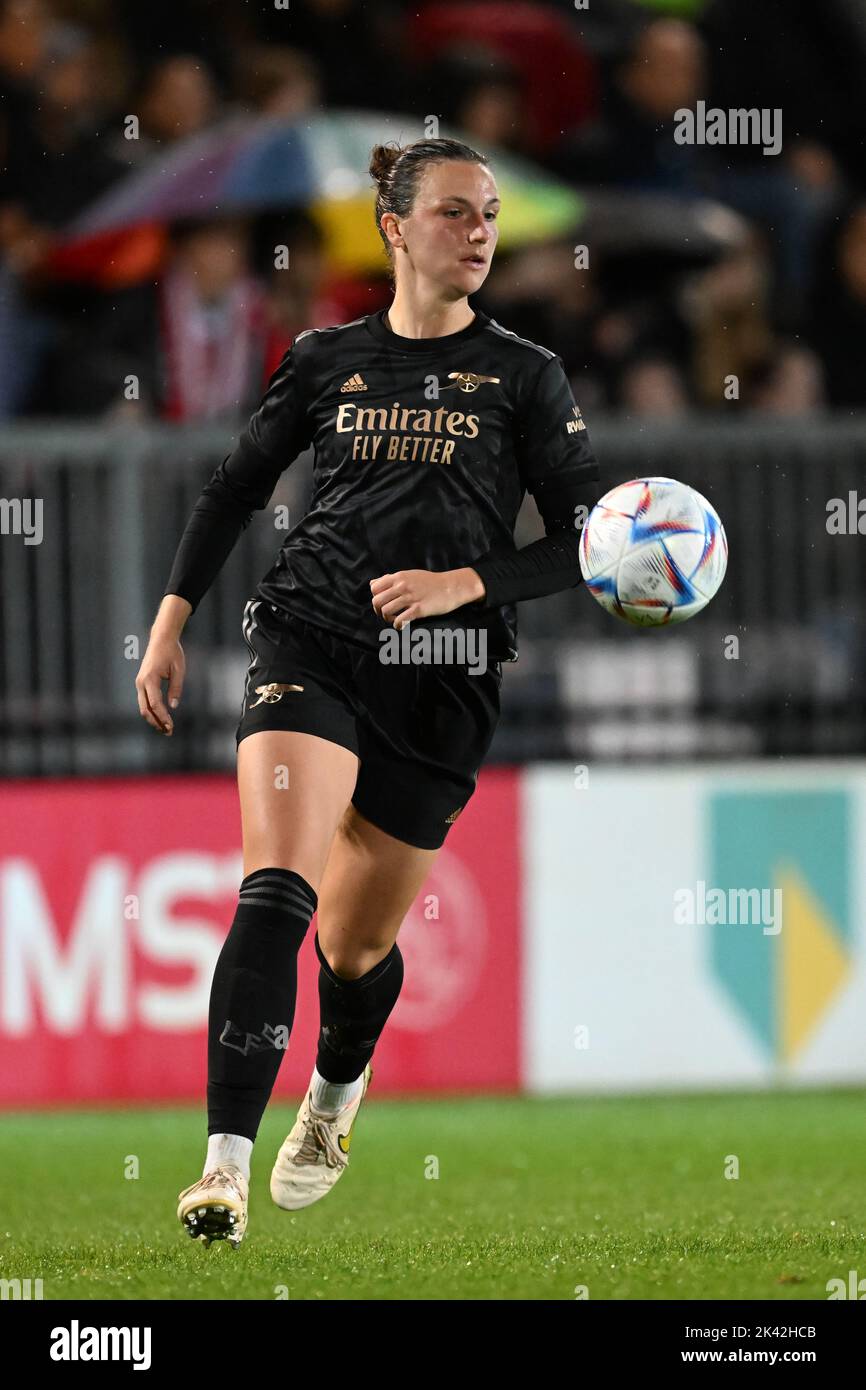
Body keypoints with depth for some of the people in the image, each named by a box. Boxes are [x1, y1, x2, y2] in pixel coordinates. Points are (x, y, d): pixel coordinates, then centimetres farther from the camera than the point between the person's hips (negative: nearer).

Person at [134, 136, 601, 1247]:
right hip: (308, 645, 0)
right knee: (276, 890, -22)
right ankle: (226, 1167, -28)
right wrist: (170, 623, 11)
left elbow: (584, 543, 0)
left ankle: (337, 1091, 46)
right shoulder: (326, 359, 7)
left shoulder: (524, 377, 3)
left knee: (357, 943, 11)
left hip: (440, 683, 0)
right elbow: (235, 488, 18)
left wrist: (461, 584, -14)